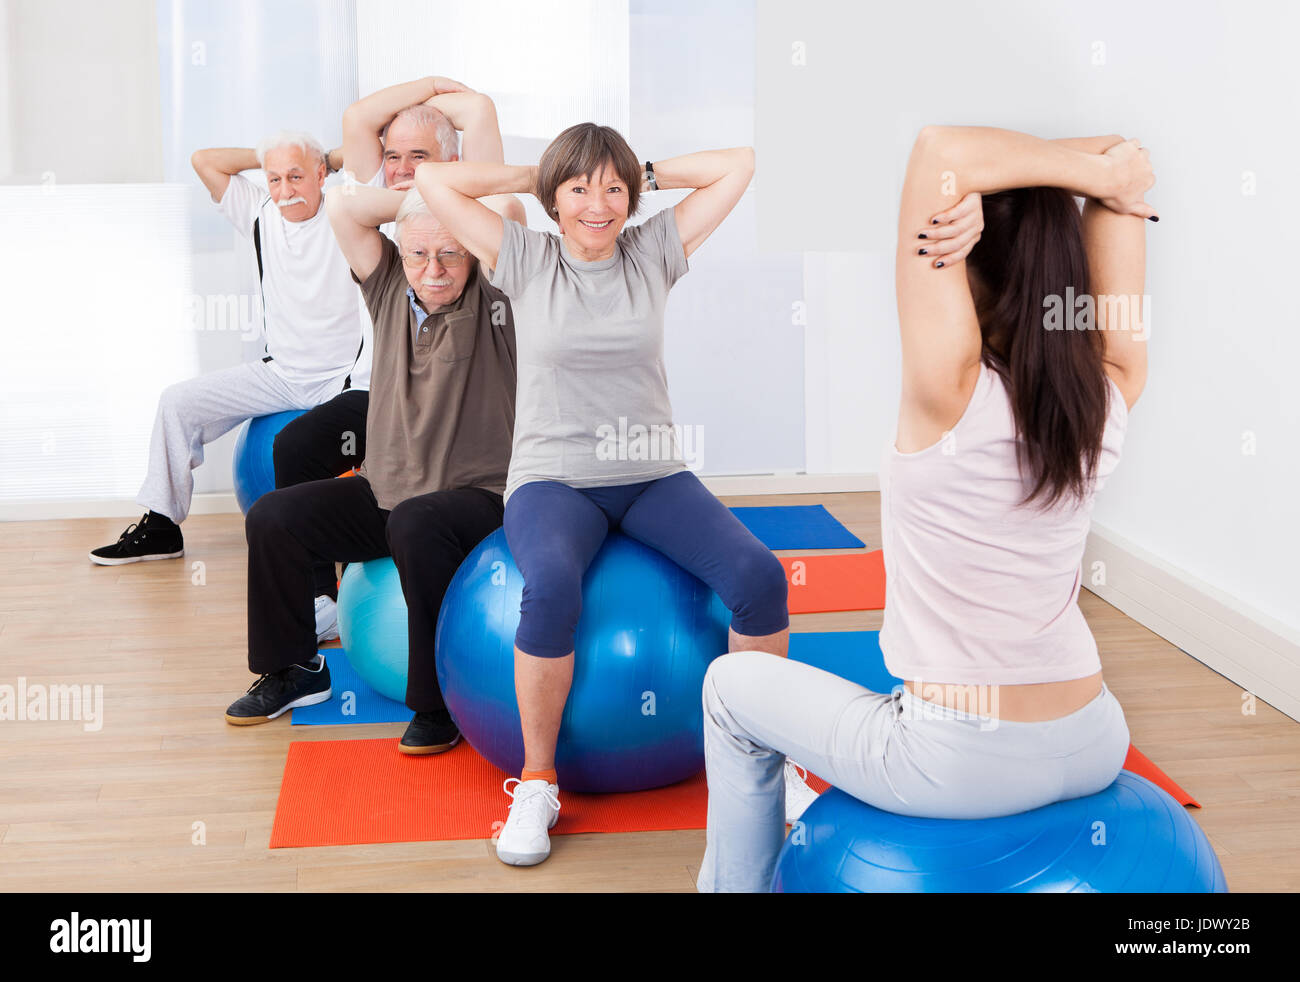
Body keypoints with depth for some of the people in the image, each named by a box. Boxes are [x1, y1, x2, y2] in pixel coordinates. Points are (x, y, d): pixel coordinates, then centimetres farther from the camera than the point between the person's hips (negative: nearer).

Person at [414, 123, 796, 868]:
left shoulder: (654, 253, 7)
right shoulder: (525, 260, 4)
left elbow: (739, 164, 6)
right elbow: (433, 179, -1)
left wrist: (645, 175, 6)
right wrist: (531, 178, 4)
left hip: (653, 477, 2)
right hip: (554, 478, -2)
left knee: (760, 576, -24)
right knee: (552, 588, -37)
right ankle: (537, 780, -17)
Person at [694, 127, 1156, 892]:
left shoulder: (952, 397, -24)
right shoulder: (1113, 394, -9)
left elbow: (942, 150, -26)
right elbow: (1121, 170, -1)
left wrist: (1096, 172, -20)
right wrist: (1110, 184, -22)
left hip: (963, 769, -5)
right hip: (1093, 750, 6)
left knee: (733, 685, 21)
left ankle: (738, 884, 36)